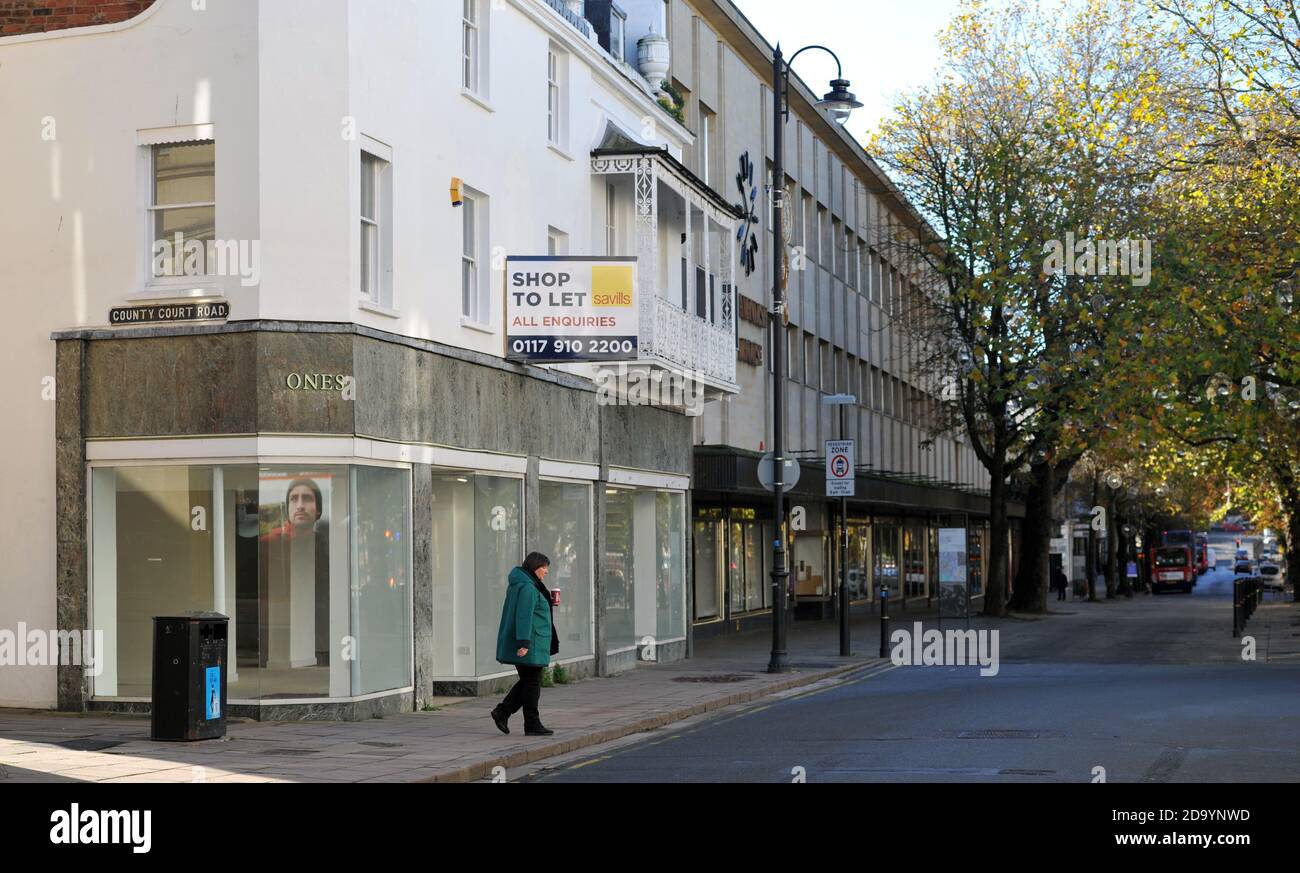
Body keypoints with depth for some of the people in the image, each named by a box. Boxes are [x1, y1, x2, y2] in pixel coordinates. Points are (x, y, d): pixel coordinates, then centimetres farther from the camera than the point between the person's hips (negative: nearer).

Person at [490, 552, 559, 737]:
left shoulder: (518, 584, 16)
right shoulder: (528, 587, -17)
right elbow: (523, 616, -24)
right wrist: (524, 643, -28)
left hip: (525, 644, 10)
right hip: (530, 644, -10)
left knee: (527, 681, 16)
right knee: (532, 683, -2)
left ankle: (502, 711, 10)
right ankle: (532, 725, 4)